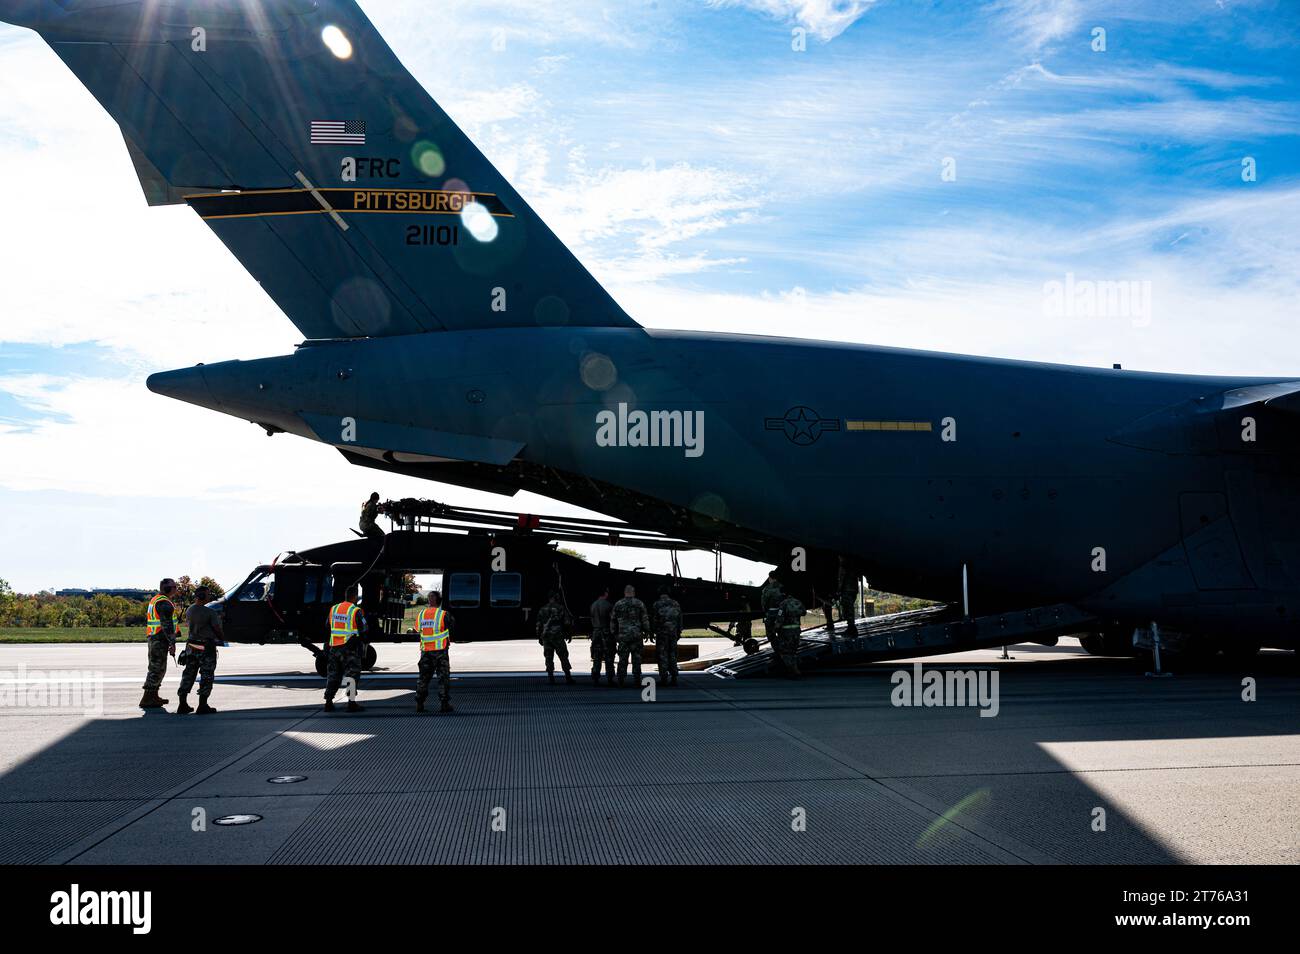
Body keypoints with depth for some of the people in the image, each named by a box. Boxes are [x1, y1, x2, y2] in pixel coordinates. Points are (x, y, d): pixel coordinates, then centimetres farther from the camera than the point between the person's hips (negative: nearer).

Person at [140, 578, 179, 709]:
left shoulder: (156, 599, 17)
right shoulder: (165, 603, -16)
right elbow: (167, 625, -22)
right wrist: (172, 644, -21)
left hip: (153, 638, 10)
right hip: (160, 639, -10)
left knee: (158, 669, 17)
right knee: (156, 669, -7)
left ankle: (153, 697, 25)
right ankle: (146, 700, -6)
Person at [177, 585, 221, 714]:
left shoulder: (189, 610, 1)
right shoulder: (210, 613, -19)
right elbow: (217, 629, -12)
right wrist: (221, 638, 6)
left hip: (191, 646, 6)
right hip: (207, 648, -6)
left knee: (189, 674, 14)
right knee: (206, 676, 3)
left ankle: (182, 705, 15)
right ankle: (203, 706, 6)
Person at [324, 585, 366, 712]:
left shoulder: (333, 609, 7)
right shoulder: (355, 611, -10)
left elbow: (327, 628, 13)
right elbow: (363, 630, -7)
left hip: (334, 648, 5)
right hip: (350, 648, -5)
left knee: (333, 675, 14)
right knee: (352, 674, 0)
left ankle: (328, 702, 15)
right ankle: (351, 703, -5)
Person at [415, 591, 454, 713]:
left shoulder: (421, 614, 1)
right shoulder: (444, 614, -12)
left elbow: (419, 629, 8)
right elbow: (453, 626, -3)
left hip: (425, 650, 4)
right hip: (440, 649, -4)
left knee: (424, 677, 14)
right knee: (443, 677, 3)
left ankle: (419, 703, 12)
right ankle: (444, 704, 0)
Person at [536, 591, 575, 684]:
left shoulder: (543, 610, 7)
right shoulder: (561, 608, -2)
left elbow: (539, 625, 9)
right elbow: (568, 623, -2)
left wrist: (539, 637, 16)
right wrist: (569, 634, 8)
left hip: (546, 637, 3)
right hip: (558, 637, -3)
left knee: (549, 658, 7)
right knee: (563, 657, 3)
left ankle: (551, 677, 2)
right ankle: (568, 677, 2)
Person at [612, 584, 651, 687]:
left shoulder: (618, 604, 3)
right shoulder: (639, 604, 0)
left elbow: (614, 621, 6)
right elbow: (645, 620, 1)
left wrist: (615, 633, 14)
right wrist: (647, 632, 10)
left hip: (623, 635, 1)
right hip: (637, 635, -1)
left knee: (623, 658, 4)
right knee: (636, 658, 4)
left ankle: (621, 680, 3)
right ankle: (636, 679, 2)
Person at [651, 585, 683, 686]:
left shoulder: (657, 604, -5)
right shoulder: (675, 603, 5)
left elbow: (654, 620, -6)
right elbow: (680, 619, 7)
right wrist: (679, 632, 15)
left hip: (661, 633, -3)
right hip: (673, 632, 3)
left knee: (662, 655, 1)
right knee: (672, 655, 11)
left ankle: (664, 678, -1)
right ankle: (674, 678, 9)